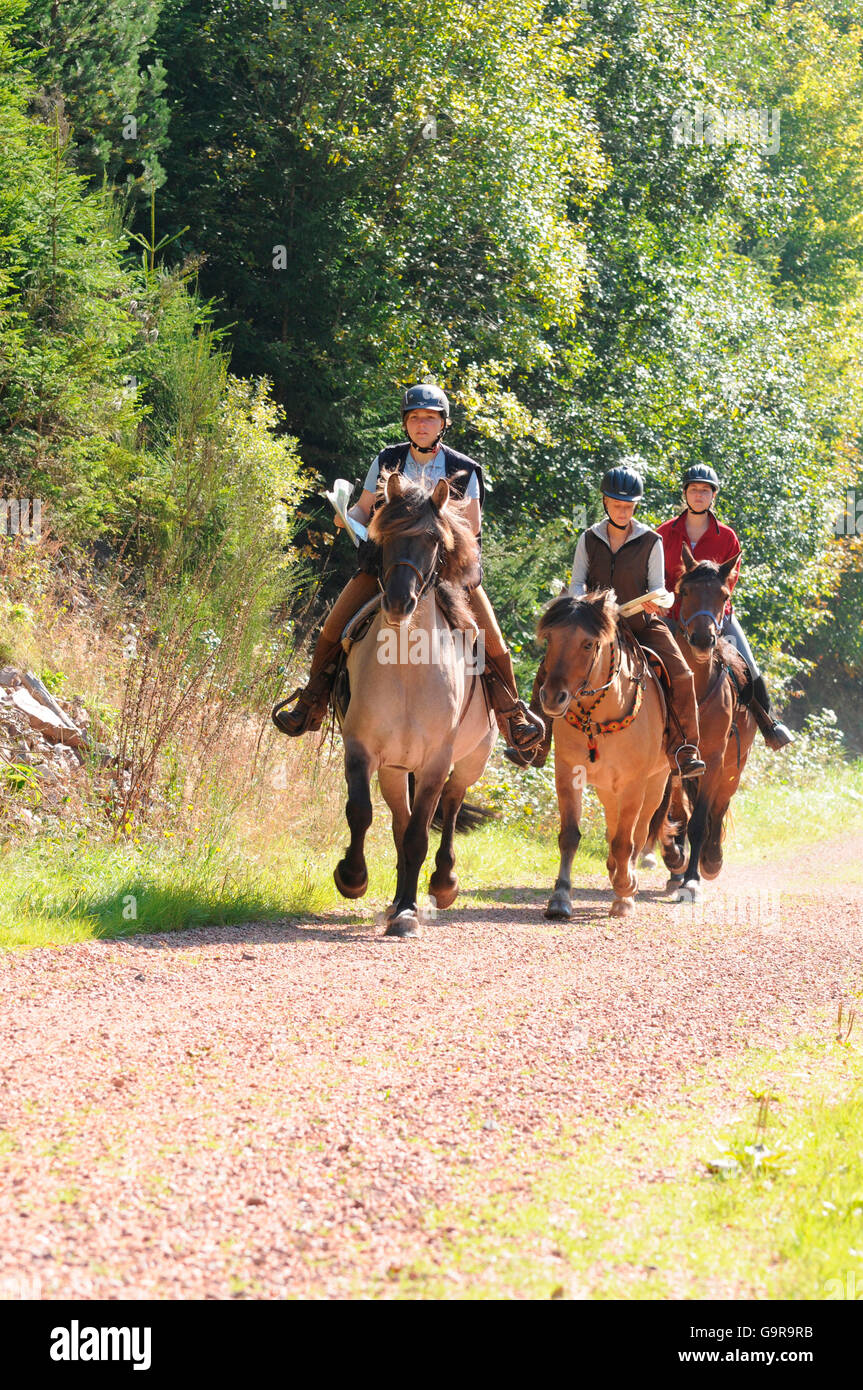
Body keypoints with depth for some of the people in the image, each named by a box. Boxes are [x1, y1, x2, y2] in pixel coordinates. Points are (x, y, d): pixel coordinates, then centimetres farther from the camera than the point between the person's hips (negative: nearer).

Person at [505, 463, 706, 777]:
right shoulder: (589, 539, 4)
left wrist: (653, 601, -26)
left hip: (641, 625, -2)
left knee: (680, 676, -24)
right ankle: (536, 747, 1)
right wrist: (581, 600, -18)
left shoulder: (651, 542, -2)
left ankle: (687, 752, -17)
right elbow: (577, 583, 5)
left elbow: (657, 586, -2)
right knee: (549, 672, -10)